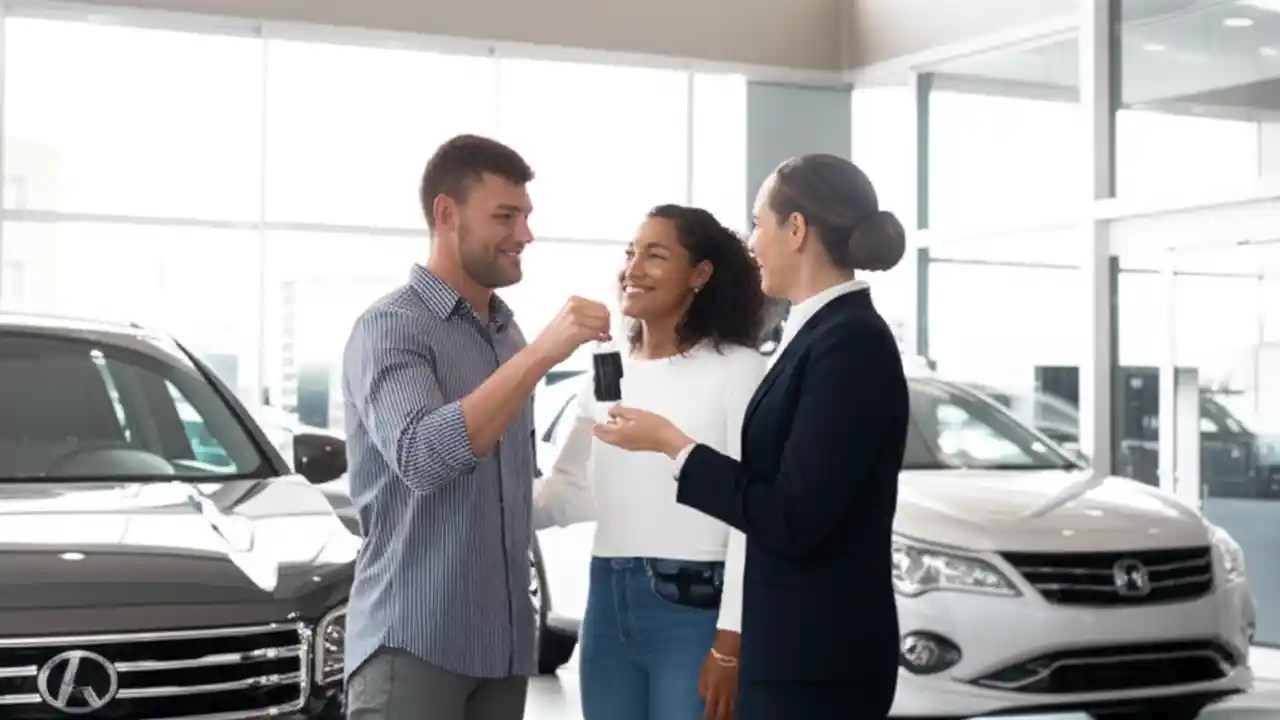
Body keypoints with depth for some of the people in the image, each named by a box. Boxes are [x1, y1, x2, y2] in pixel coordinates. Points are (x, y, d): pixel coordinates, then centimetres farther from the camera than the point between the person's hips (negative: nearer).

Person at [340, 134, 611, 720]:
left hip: (503, 642, 7)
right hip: (412, 643, -7)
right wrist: (541, 354, -30)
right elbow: (421, 457, -27)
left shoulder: (507, 333, 12)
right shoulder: (390, 328, -10)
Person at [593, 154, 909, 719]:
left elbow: (794, 520, -20)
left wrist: (672, 444, -12)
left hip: (818, 660, -9)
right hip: (792, 649, 9)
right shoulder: (825, 334, 11)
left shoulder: (850, 343, -17)